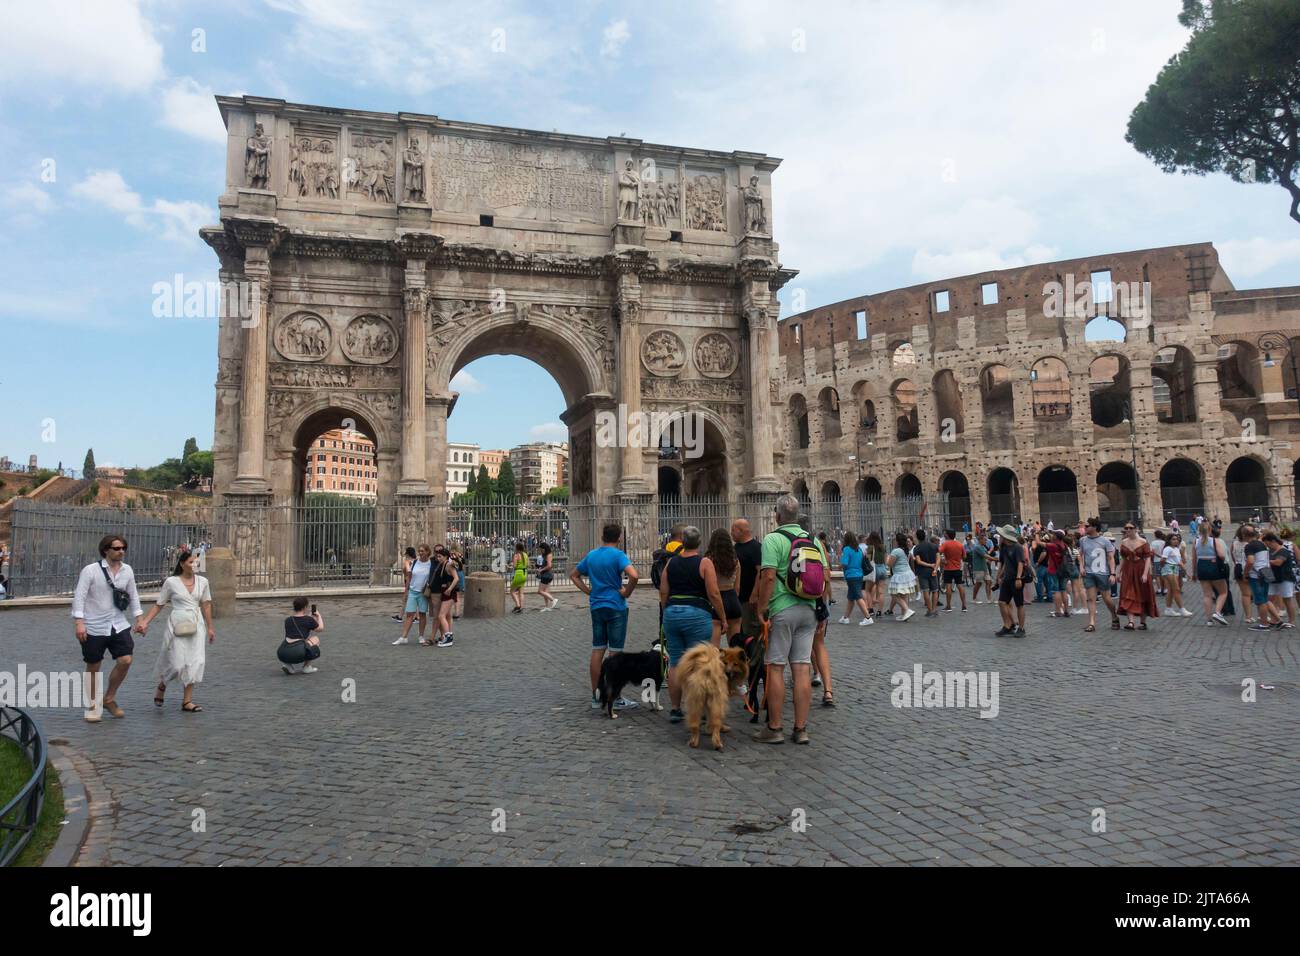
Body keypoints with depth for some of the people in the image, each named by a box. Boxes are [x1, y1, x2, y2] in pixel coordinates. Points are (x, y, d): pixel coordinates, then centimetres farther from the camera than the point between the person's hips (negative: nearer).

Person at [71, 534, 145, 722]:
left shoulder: (127, 570, 5)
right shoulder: (90, 570, -10)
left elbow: (133, 596, 13)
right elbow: (79, 596, -12)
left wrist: (138, 619, 10)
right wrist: (79, 623, -20)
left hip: (119, 626, 4)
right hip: (94, 628, -4)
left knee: (125, 661, -8)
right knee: (93, 668, 7)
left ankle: (109, 699, 14)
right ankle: (93, 706, 25)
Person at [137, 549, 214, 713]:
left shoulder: (202, 582, 4)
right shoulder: (171, 582, -4)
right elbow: (159, 605, 2)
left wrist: (210, 627, 14)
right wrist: (145, 621, -9)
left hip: (195, 626, 3)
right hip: (177, 626, -3)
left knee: (195, 662, -1)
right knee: (177, 663, -4)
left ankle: (187, 701, 8)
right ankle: (161, 686, 30)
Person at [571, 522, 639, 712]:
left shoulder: (591, 555, 8)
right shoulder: (618, 555, -12)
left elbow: (573, 575, 18)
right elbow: (633, 575, -27)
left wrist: (588, 591, 10)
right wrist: (626, 592, -12)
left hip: (596, 607, 6)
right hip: (616, 607, -6)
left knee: (597, 651, 10)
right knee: (615, 652, 0)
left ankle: (596, 696, 15)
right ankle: (616, 698, 6)